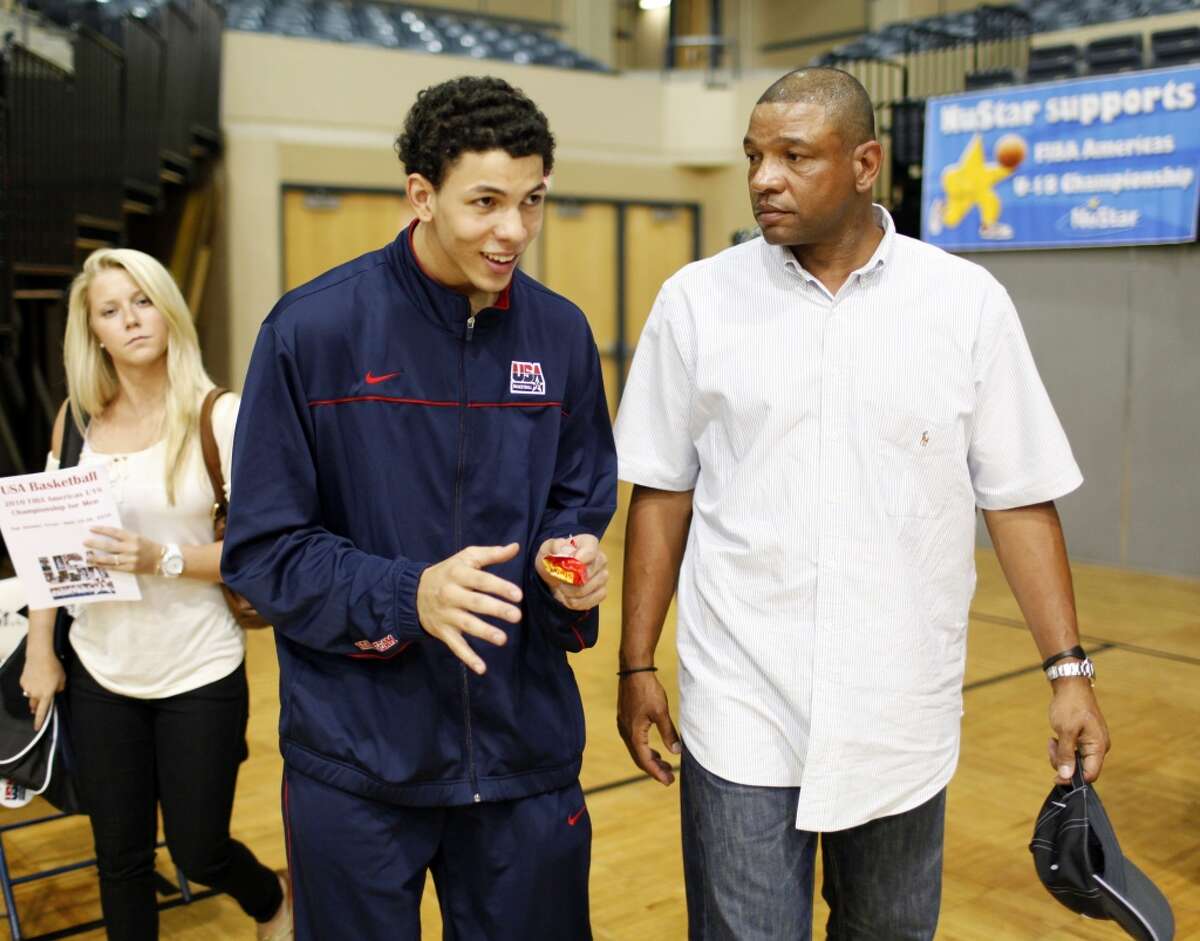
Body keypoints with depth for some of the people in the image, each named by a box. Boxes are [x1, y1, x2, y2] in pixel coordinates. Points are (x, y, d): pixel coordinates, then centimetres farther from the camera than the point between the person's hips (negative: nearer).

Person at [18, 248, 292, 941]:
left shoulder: (221, 418, -10)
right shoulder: (77, 418, 2)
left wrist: (163, 559, -25)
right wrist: (40, 651, 5)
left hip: (201, 675, -3)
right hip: (100, 674, 3)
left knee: (198, 853, 9)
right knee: (120, 858, 12)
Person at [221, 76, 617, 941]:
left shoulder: (561, 334, 0)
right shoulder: (314, 329, -11)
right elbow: (262, 547, -9)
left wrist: (576, 559, -12)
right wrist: (407, 596, -23)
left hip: (527, 748, 3)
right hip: (358, 756, -2)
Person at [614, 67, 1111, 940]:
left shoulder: (967, 301, -3)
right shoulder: (697, 301, -2)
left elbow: (1020, 497, 2)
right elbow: (664, 494, 2)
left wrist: (1069, 669, -2)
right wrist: (637, 665, 3)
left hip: (903, 716, 1)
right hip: (742, 712, -1)